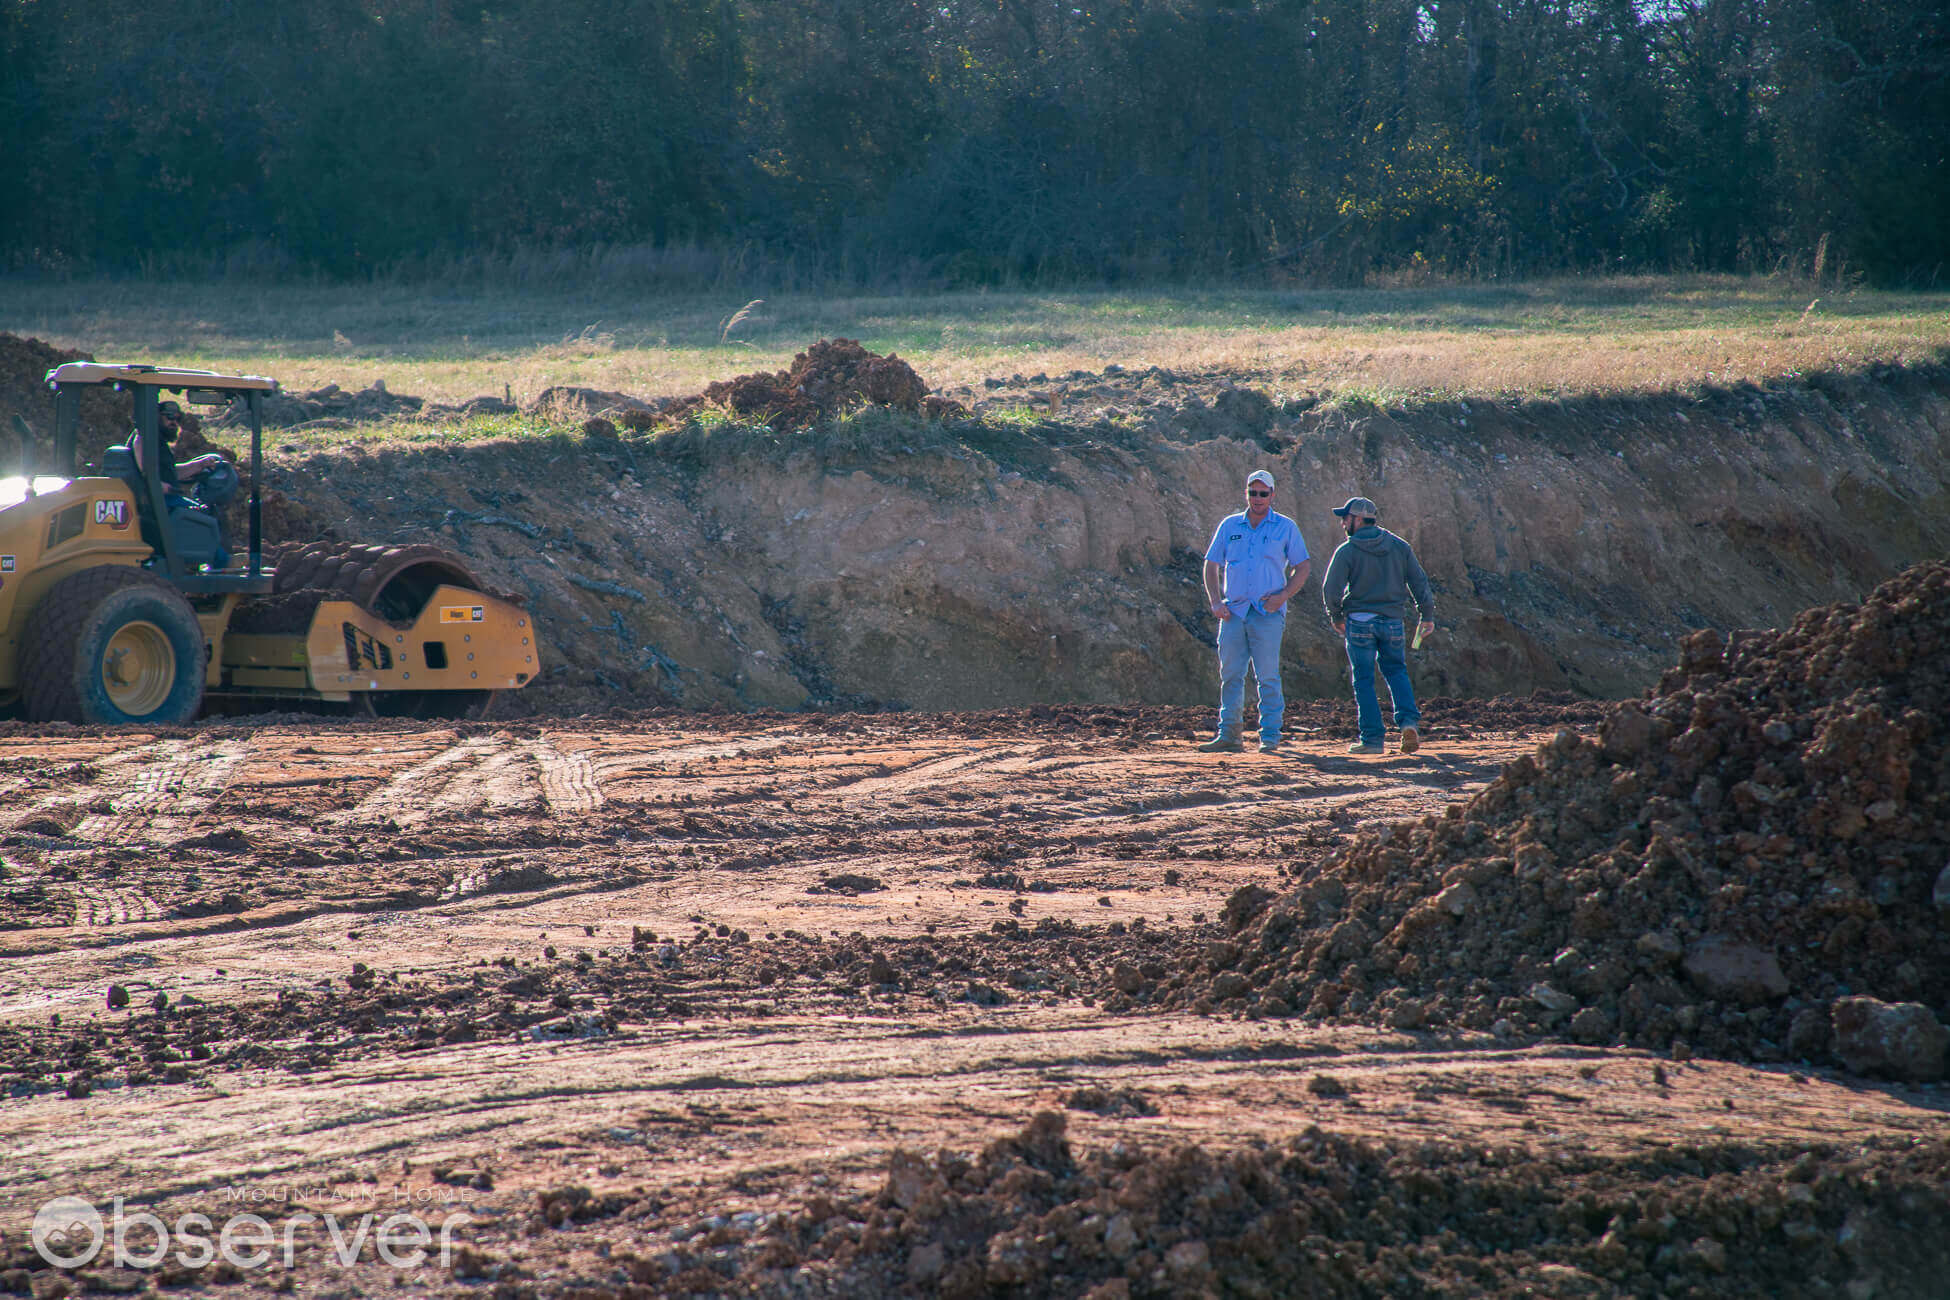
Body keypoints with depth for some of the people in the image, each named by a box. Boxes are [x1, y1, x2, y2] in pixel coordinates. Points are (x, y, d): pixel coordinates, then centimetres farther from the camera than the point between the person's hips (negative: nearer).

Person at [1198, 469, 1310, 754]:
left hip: (1268, 613, -3)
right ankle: (1229, 735, 6)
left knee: (1268, 676, -6)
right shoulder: (1230, 525, 13)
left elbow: (1302, 567, 6)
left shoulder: (1285, 527, 6)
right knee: (1230, 675, 2)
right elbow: (1211, 565, 15)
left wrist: (1283, 596, -8)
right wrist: (1216, 602, 2)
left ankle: (1270, 737, -2)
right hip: (1234, 611, 3)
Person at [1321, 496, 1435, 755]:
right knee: (1396, 671, 16)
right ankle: (1409, 720, -6)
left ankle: (1372, 739, 0)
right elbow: (1419, 581, 6)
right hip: (1392, 621, 3)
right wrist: (1427, 615, 12)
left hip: (1360, 621, -3)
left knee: (1364, 680, 3)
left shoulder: (1347, 551, -6)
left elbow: (1331, 589, -9)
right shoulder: (1399, 546, 6)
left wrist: (1336, 617, 6)